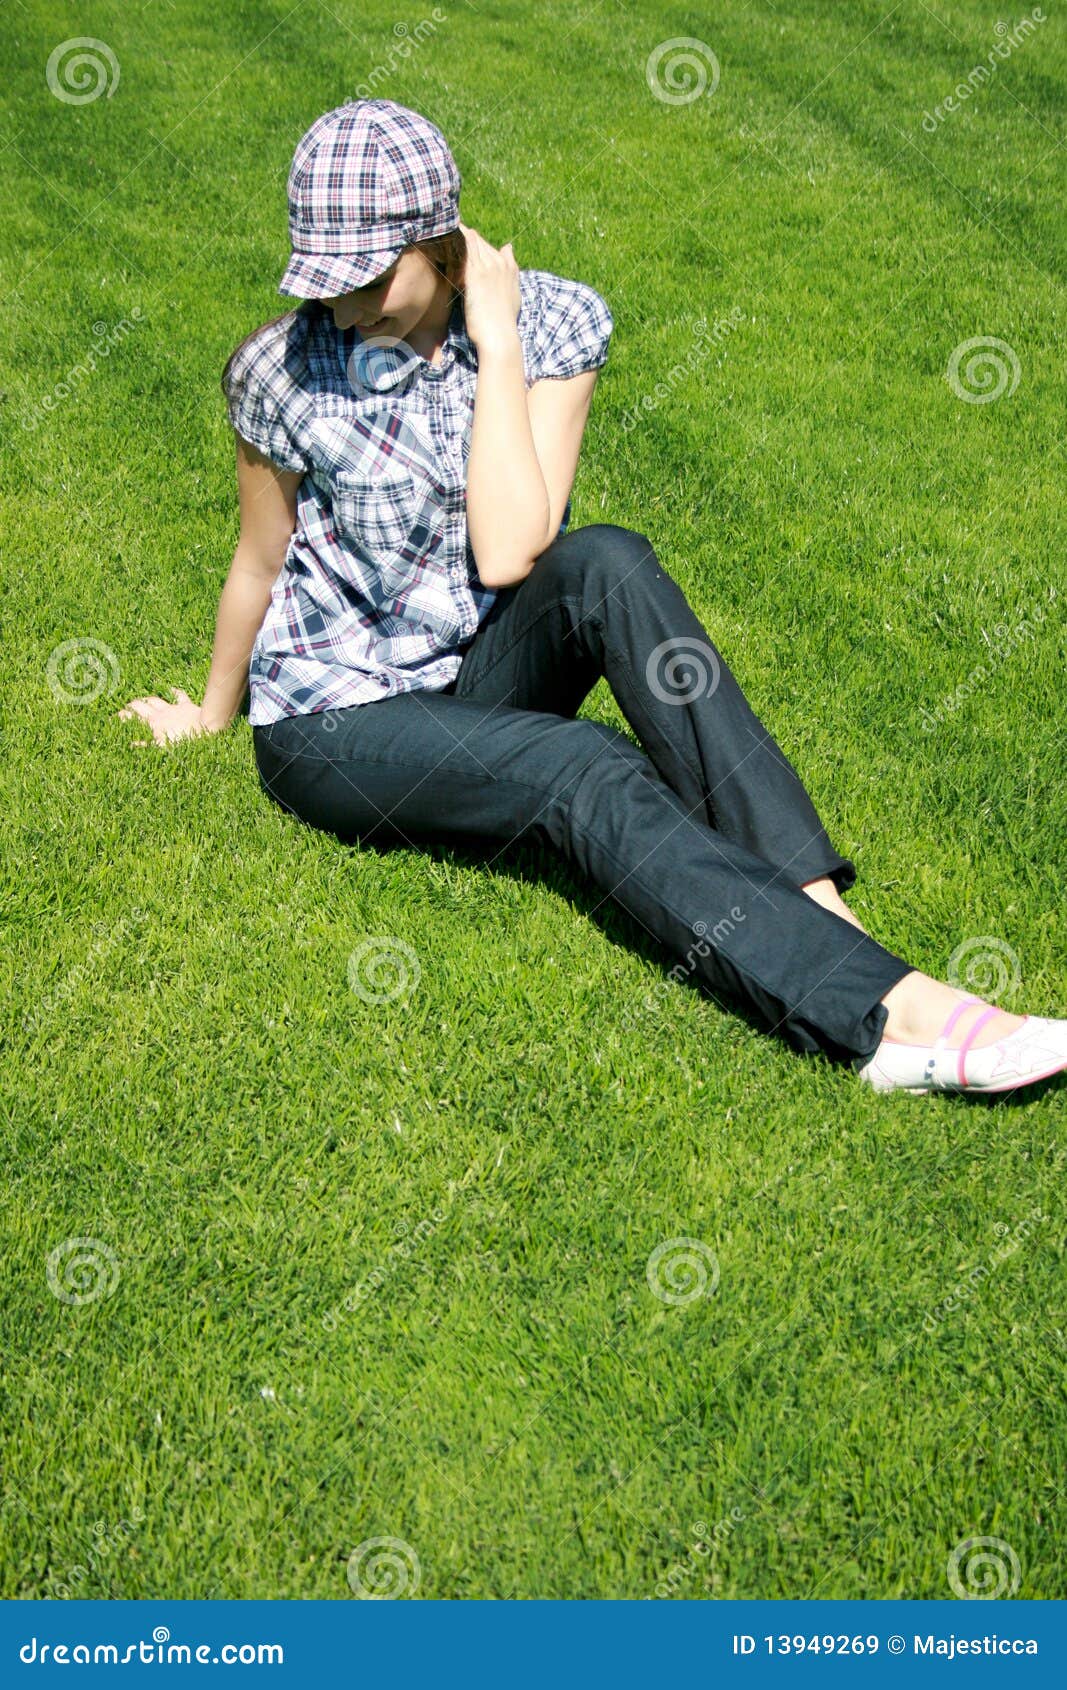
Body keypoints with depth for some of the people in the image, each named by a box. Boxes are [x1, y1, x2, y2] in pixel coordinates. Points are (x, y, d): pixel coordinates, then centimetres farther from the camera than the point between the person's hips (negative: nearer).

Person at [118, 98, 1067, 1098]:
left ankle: (820, 908, -37)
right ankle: (889, 1011, -42)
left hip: (483, 673, 3)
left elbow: (505, 554, -21)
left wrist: (497, 344, -22)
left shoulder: (551, 322, -9)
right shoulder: (288, 372, -14)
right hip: (335, 717, -2)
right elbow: (260, 563, 2)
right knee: (590, 777, -32)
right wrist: (211, 714, 14)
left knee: (605, 564, -31)